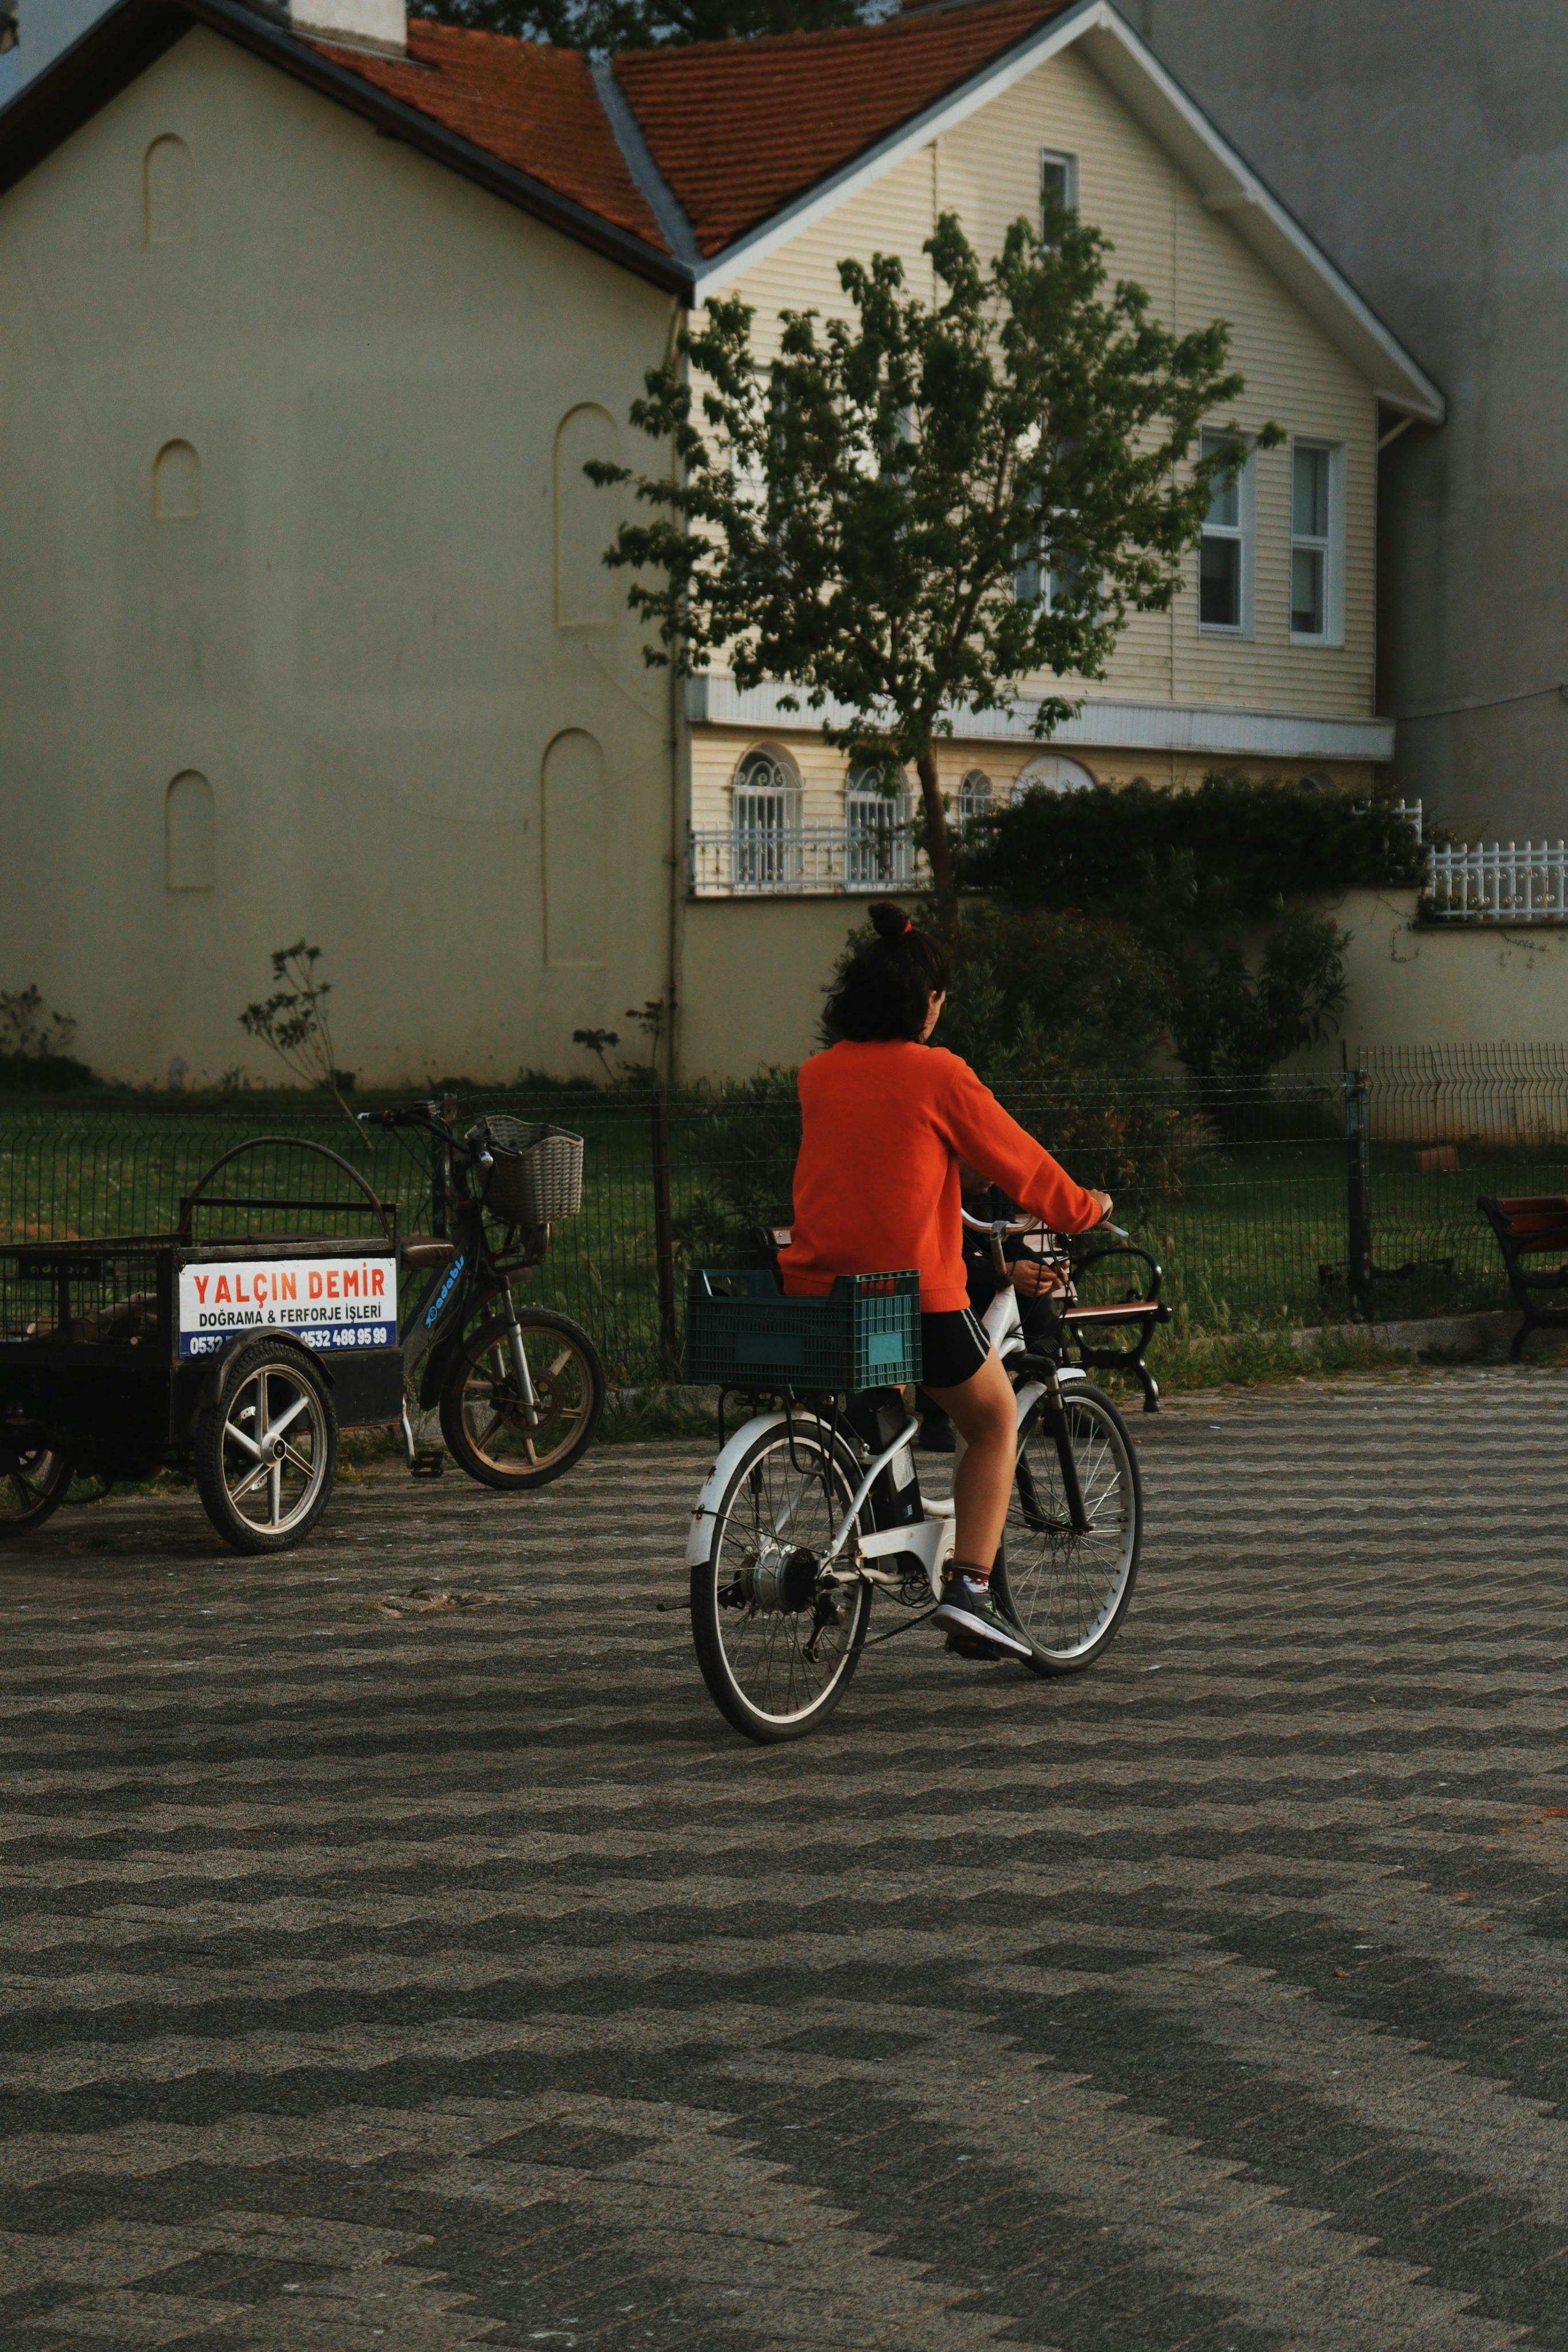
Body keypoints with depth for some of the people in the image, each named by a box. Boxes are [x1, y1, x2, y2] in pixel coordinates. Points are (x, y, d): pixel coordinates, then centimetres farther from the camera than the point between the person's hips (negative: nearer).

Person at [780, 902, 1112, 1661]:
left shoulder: (817, 1076, 9)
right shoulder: (936, 1074, -7)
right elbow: (1016, 1159, 2)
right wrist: (1082, 1208, 20)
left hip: (816, 1287, 5)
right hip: (917, 1291, -5)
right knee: (995, 1424, 15)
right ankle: (969, 1587, 2)